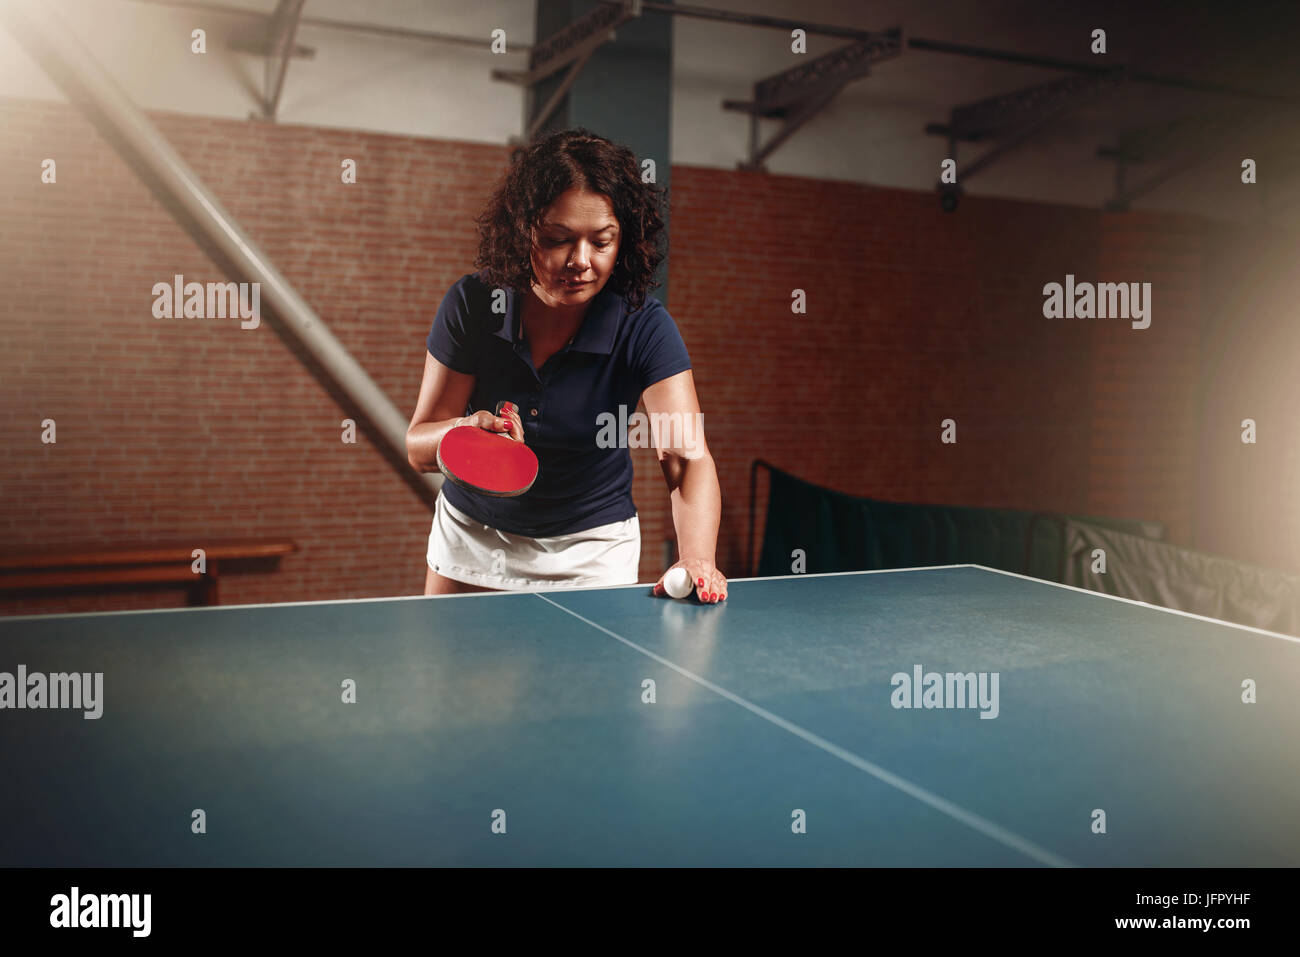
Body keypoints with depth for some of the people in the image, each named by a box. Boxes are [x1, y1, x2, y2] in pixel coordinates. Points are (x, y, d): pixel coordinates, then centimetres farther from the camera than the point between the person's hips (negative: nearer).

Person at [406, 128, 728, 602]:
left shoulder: (644, 327, -21)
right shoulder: (472, 304, -16)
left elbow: (689, 459, -31)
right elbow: (418, 447, -13)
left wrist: (697, 560, -49)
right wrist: (468, 430, -36)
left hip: (591, 552, -2)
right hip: (469, 536, 2)